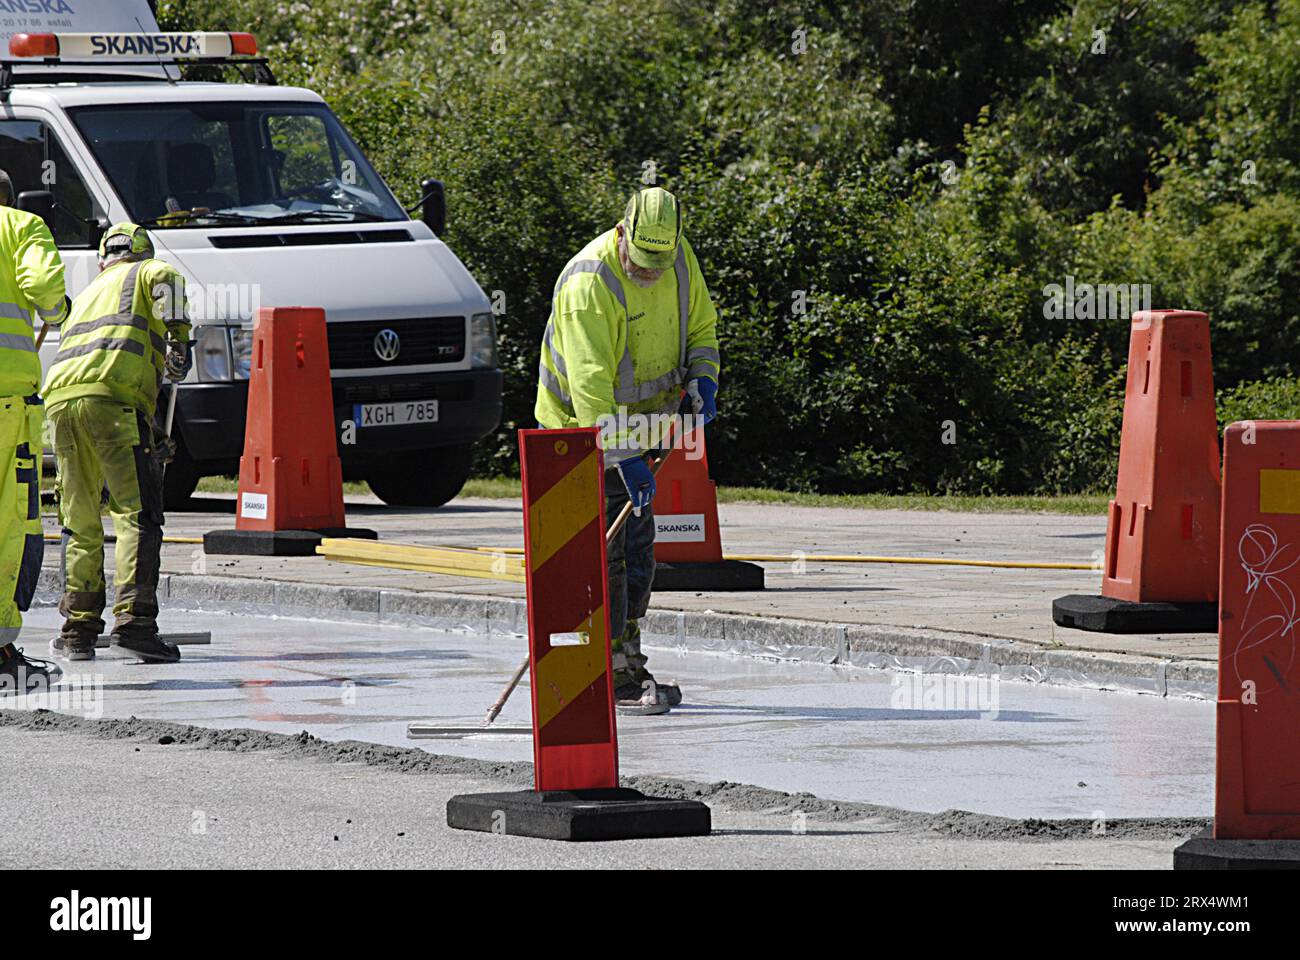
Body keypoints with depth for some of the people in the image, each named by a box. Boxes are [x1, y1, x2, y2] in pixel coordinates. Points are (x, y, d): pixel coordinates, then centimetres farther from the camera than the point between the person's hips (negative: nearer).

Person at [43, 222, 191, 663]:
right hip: (112, 396, -6)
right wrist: (178, 337, -8)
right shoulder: (147, 273, 20)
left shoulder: (88, 294, 37)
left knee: (80, 522, 15)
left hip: (60, 396, 6)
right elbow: (166, 279, -6)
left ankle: (78, 628, 16)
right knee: (138, 513, -8)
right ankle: (132, 619, -20)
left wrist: (151, 437, 36)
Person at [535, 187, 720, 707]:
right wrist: (622, 457, -42)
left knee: (637, 545, 11)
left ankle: (627, 659, 19)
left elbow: (700, 325, 11)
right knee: (602, 548, -11)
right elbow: (590, 383, -36)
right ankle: (609, 670, -9)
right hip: (579, 426, -7)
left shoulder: (681, 259, -8)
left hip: (636, 419, 7)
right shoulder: (590, 282, -30)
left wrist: (702, 377, -9)